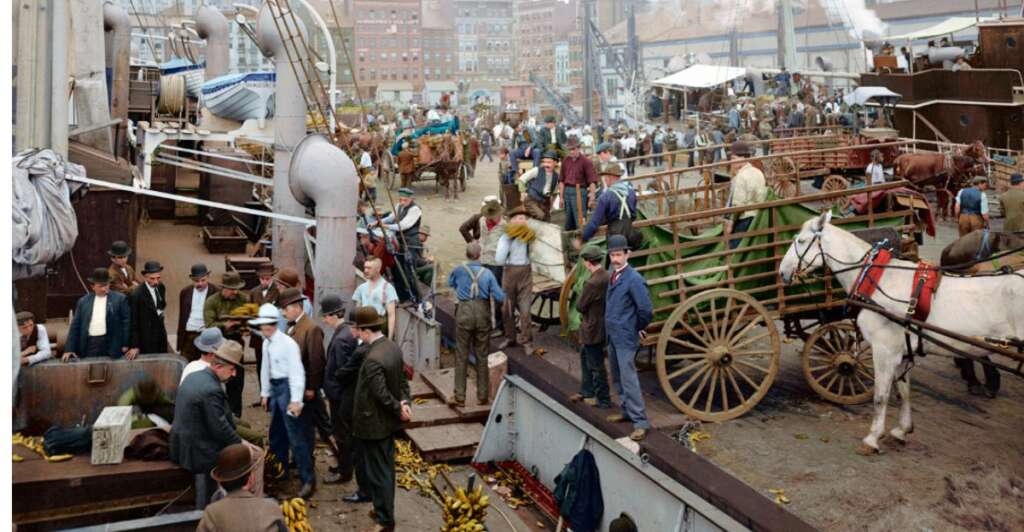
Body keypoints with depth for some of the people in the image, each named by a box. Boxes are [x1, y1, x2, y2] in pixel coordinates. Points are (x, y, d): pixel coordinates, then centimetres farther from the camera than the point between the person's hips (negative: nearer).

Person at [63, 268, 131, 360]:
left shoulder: (120, 299, 4)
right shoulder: (83, 301, 12)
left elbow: (126, 322, 1)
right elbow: (75, 326, 12)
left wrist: (127, 346, -6)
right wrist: (69, 349, 4)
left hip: (111, 345, -2)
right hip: (90, 345, 2)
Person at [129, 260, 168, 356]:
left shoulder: (161, 287, -1)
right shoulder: (137, 294, -19)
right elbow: (134, 322, -15)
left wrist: (160, 312, 1)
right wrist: (135, 346, -13)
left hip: (161, 336, 6)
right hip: (146, 339, -6)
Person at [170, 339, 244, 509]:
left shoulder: (193, 376, 5)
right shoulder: (212, 390, -25)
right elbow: (220, 427, -23)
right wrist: (240, 443, -9)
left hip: (180, 445, 10)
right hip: (200, 450, -10)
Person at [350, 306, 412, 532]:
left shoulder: (373, 359, -29)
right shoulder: (394, 347, -1)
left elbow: (381, 394, -26)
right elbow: (402, 378, 6)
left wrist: (399, 409, -12)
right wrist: (404, 402, -4)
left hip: (374, 424, -9)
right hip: (387, 422, 9)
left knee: (377, 473, 5)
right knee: (386, 469, 21)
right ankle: (384, 510, 36)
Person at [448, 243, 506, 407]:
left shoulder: (459, 270, -4)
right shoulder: (487, 273, -4)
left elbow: (450, 283, 17)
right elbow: (500, 297, -4)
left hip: (464, 313, -1)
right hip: (483, 313, 1)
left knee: (461, 356, 7)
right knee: (482, 356, 11)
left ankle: (460, 397, 9)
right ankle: (483, 396, 17)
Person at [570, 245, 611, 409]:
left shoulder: (593, 283, -28)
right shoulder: (606, 277, 1)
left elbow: (580, 306, -18)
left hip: (593, 329, -9)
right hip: (599, 326, 9)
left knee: (595, 365, 5)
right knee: (585, 358, 24)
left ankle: (602, 399, 17)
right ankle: (586, 391, 37)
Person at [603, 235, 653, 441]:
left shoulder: (633, 279, -20)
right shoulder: (613, 275, 6)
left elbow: (646, 309, -23)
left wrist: (639, 328, -8)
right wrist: (609, 327, 16)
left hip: (626, 337, -9)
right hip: (612, 335, 9)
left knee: (628, 379, -9)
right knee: (617, 377, 18)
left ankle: (640, 422, -4)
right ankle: (627, 410, 33)